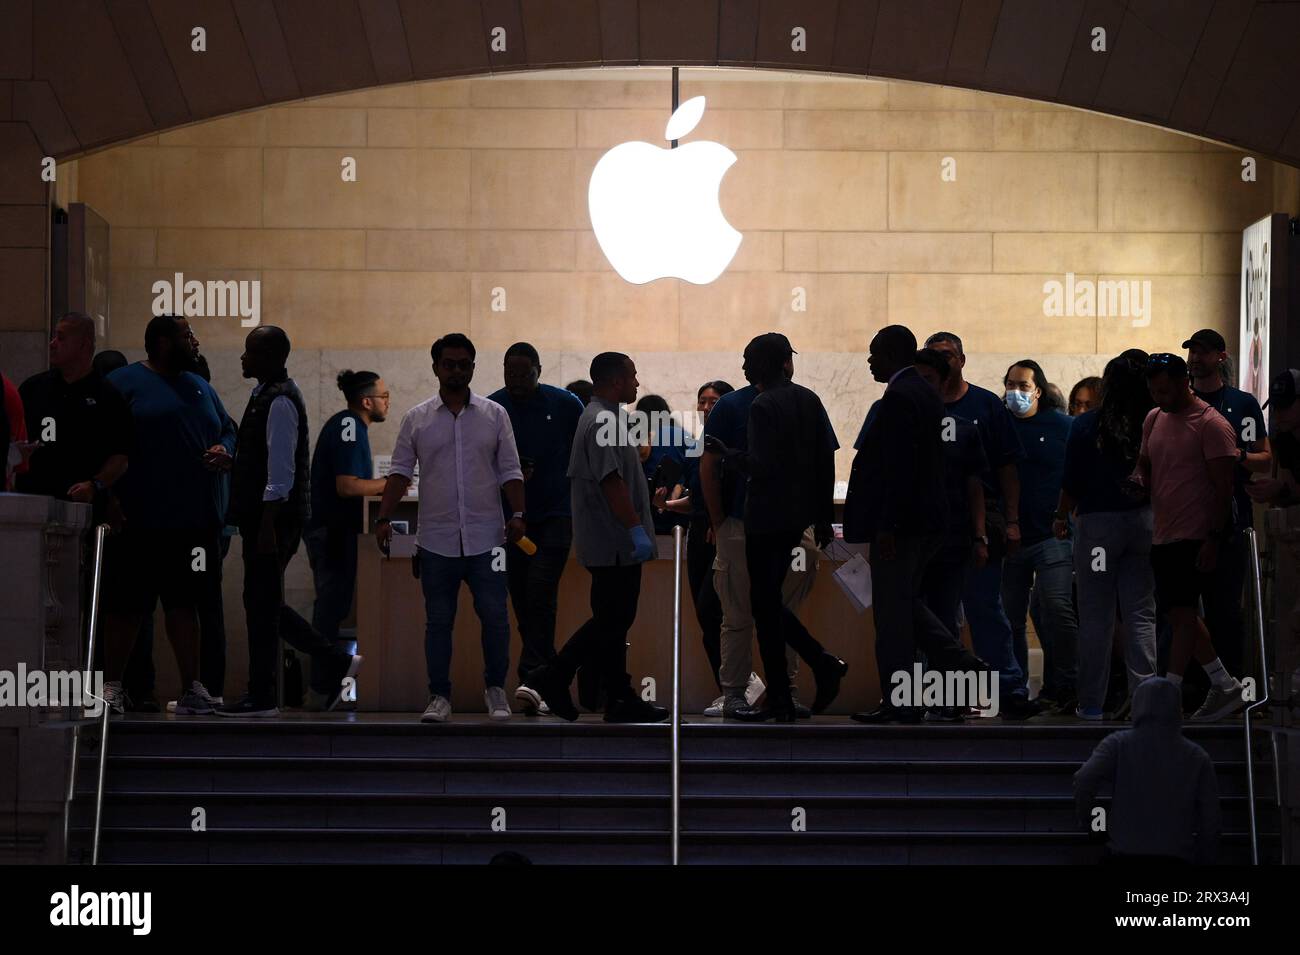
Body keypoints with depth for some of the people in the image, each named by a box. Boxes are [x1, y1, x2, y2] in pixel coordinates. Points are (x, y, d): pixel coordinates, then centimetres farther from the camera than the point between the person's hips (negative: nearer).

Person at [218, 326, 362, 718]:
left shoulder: (279, 402, -16)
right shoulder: (267, 394, 15)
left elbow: (281, 470, -21)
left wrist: (267, 525, -22)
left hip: (273, 518, -10)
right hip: (263, 518, 10)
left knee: (262, 605, -3)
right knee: (264, 604, 13)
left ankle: (261, 697, 3)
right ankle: (334, 662, 19)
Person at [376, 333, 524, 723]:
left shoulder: (494, 414, 5)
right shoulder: (416, 419, 5)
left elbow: (510, 470, 4)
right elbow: (400, 471, 3)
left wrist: (517, 514, -8)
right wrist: (384, 518, -7)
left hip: (486, 538, 0)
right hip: (437, 540, 1)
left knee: (495, 615, -3)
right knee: (438, 621, 4)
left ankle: (495, 689, 11)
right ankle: (440, 697, 10)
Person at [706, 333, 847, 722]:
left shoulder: (763, 406, -14)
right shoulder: (809, 400, 8)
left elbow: (760, 466, -22)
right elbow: (826, 458, 10)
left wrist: (725, 451, -6)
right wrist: (824, 516, 16)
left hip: (767, 515, -8)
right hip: (800, 512, 8)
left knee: (764, 605, 0)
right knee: (770, 600, 19)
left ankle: (780, 701, 1)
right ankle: (822, 661, 5)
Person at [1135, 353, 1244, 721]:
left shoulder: (1211, 425, -11)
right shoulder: (1154, 419, 13)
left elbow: (1223, 488, -13)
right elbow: (1145, 465, 25)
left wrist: (1214, 538, -18)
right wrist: (1139, 481, 1)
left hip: (1195, 536, -9)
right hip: (1162, 535, 9)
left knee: (1182, 613, -10)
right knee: (1180, 614, 12)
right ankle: (1225, 687, 22)